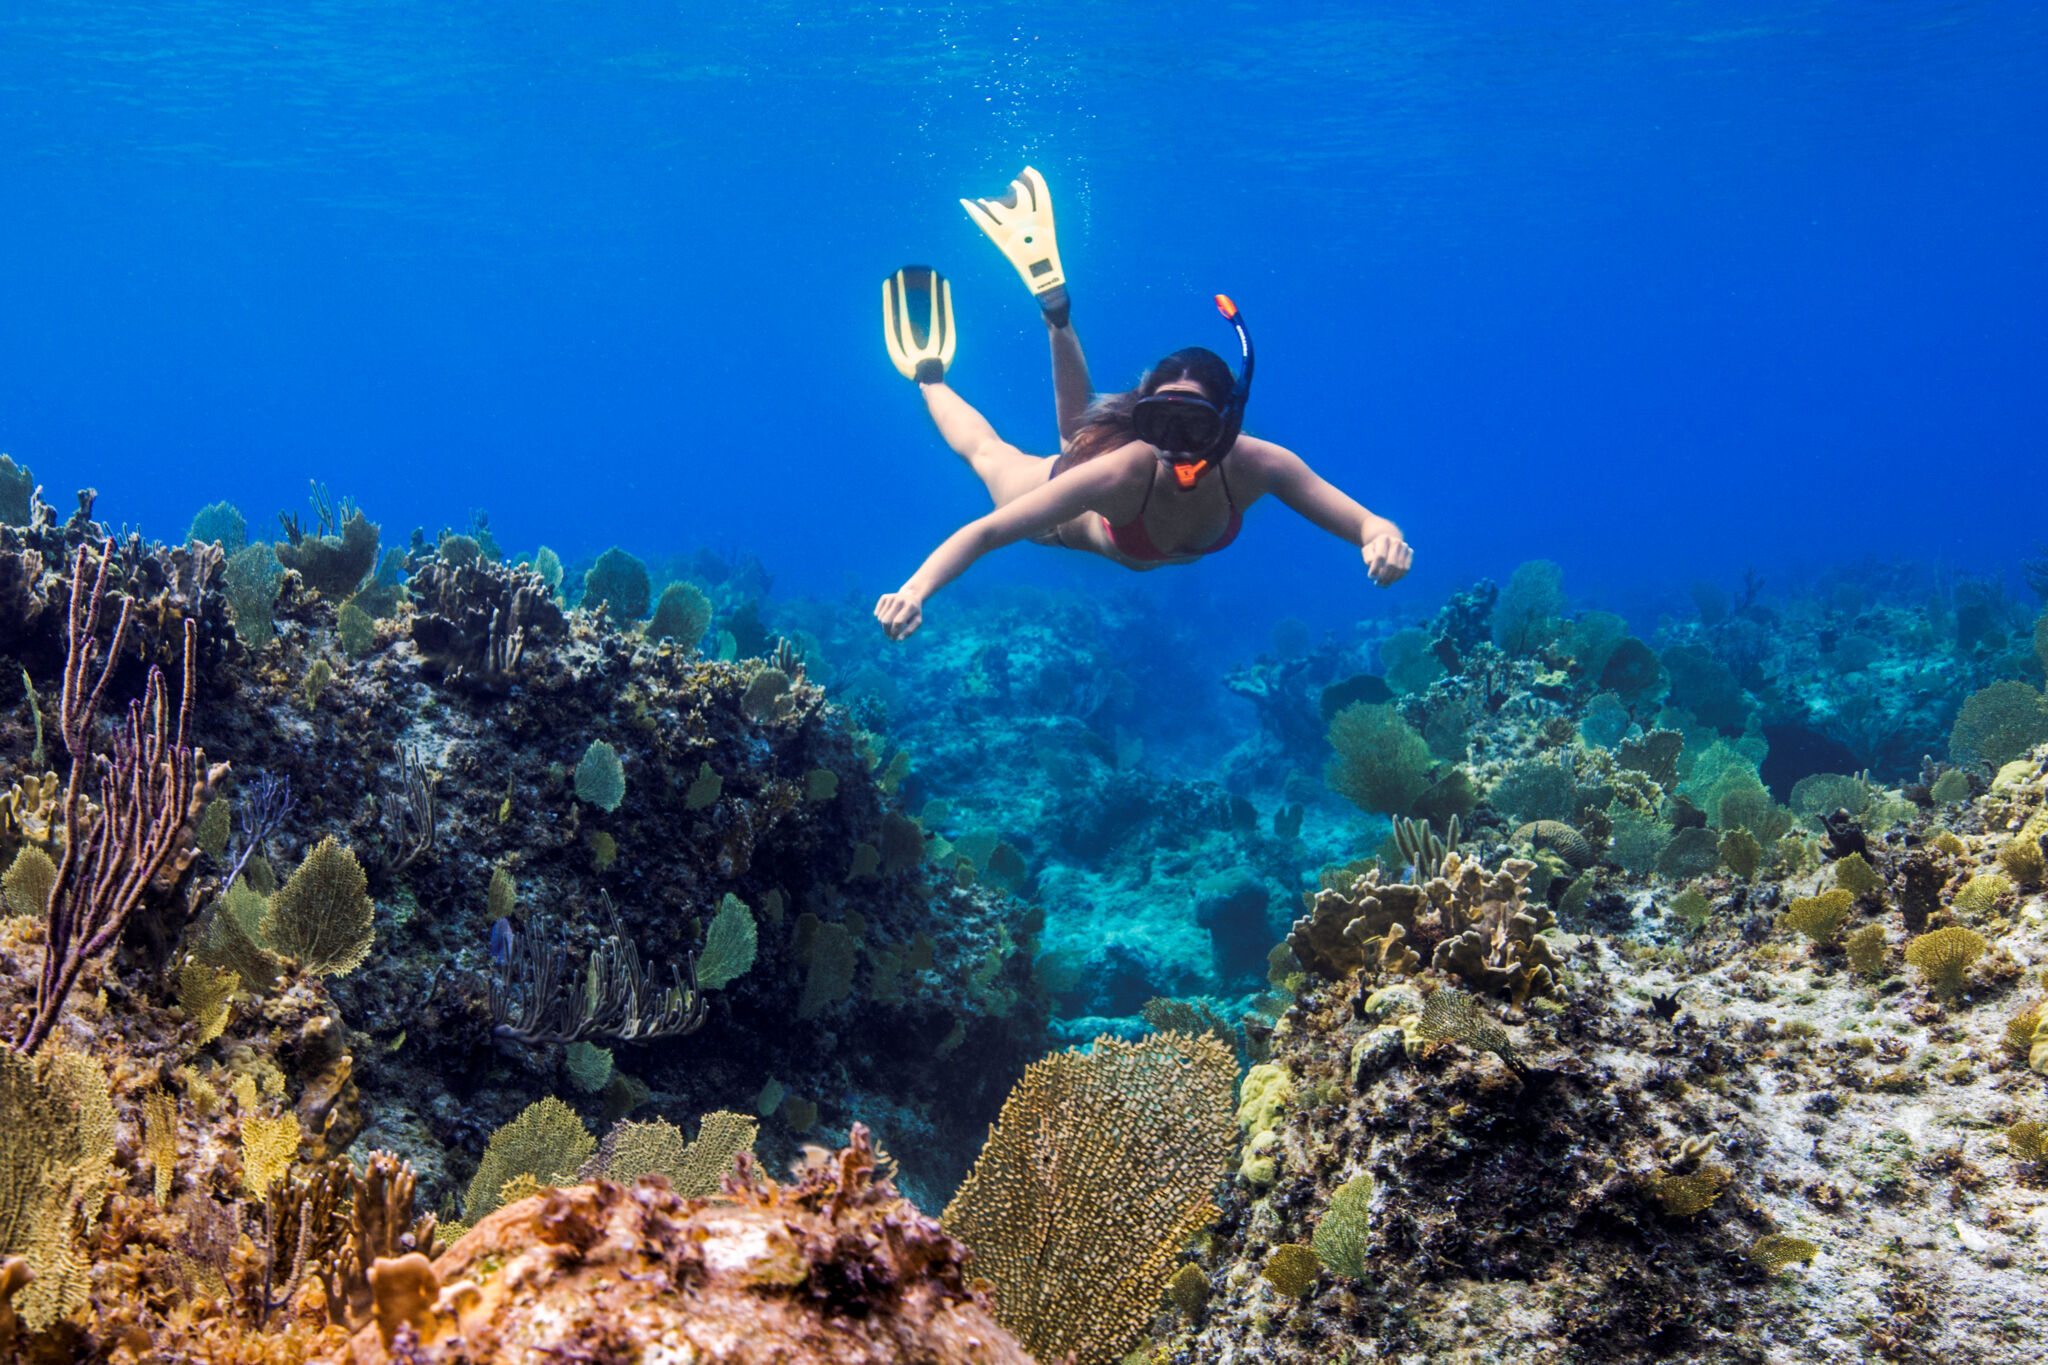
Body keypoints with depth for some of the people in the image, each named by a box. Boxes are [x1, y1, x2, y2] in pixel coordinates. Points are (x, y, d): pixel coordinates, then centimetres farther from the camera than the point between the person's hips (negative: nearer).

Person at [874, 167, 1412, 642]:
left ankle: (1051, 294, 42)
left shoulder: (1256, 465, -42)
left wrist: (1383, 537, -70)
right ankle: (927, 370, 50)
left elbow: (1366, 523, -45)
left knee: (1085, 431, 34)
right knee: (985, 450, 28)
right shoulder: (1124, 471, -50)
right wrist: (914, 591, -67)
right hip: (1072, 513, -3)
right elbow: (984, 532, -51)